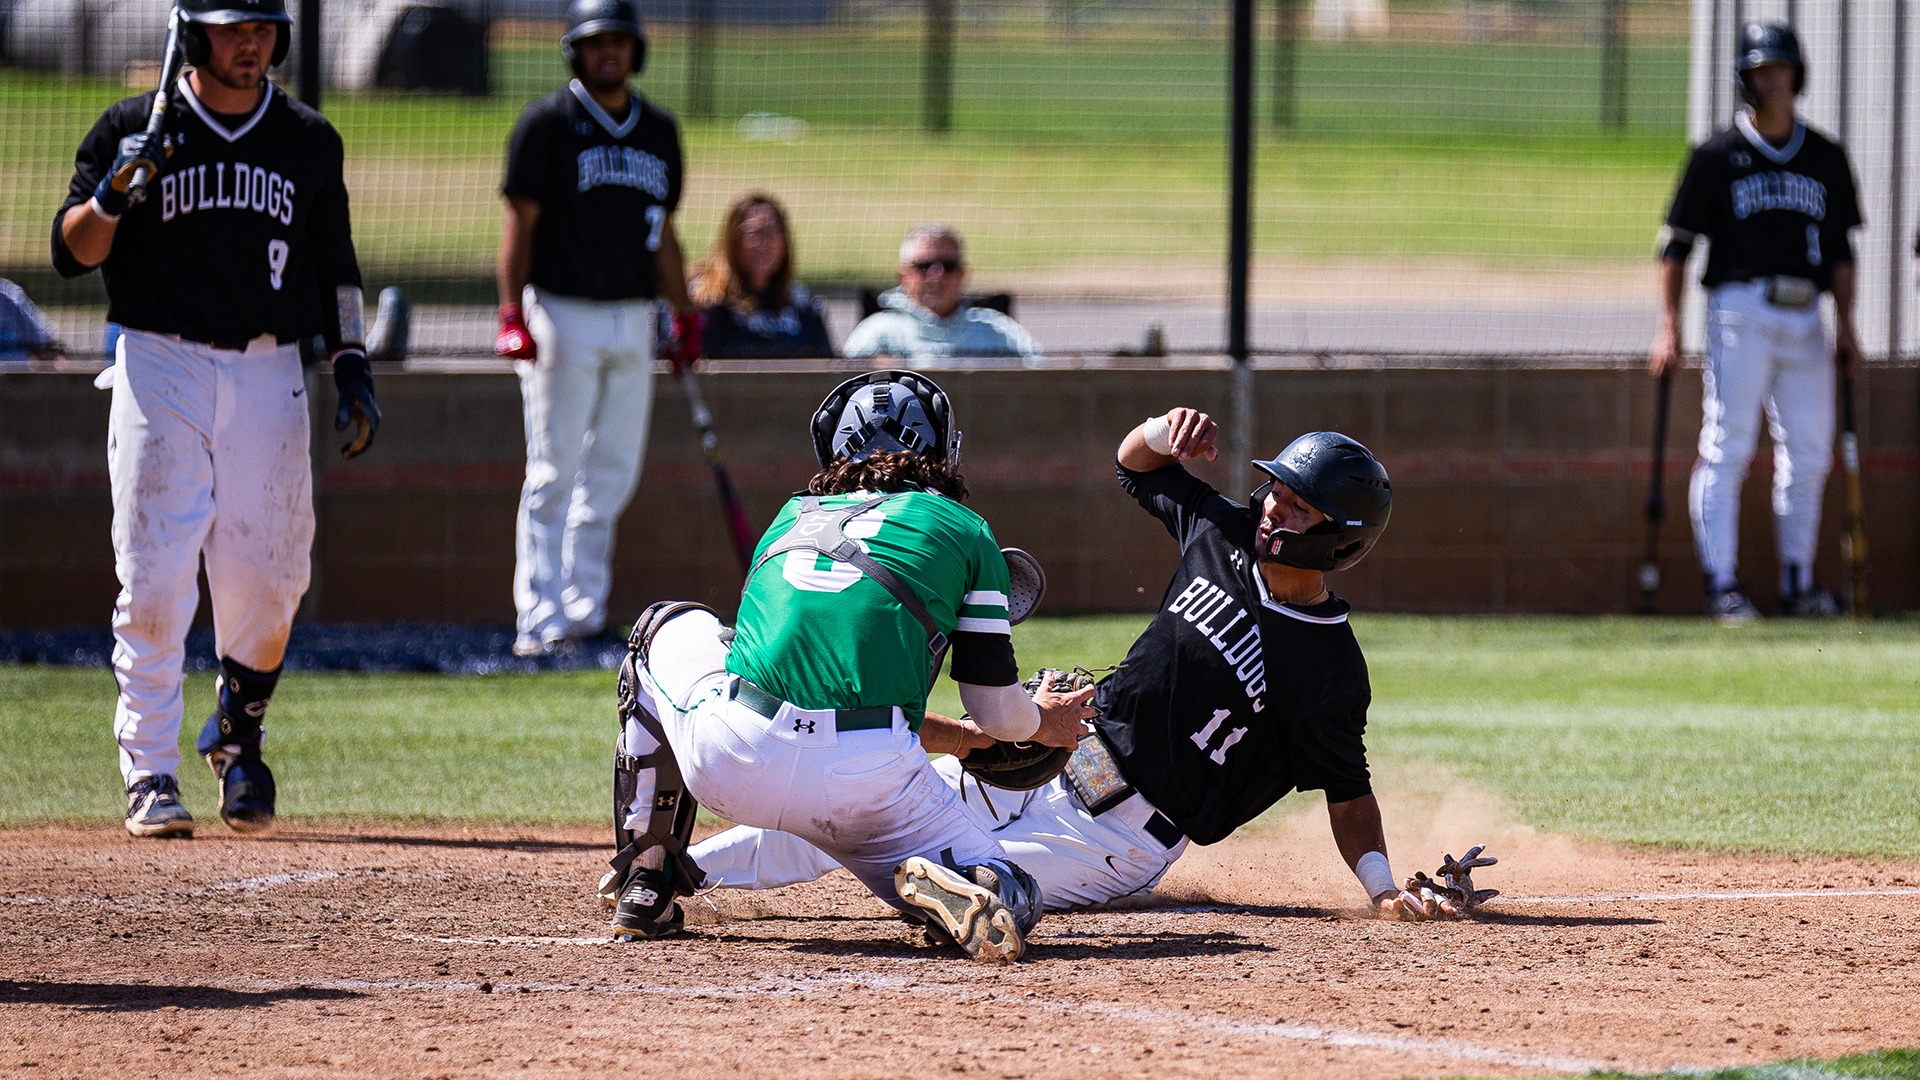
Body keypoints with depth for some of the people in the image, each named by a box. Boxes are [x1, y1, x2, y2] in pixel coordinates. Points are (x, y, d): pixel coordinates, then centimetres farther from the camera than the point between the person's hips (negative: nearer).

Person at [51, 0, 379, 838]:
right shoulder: (133, 131, 2)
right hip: (159, 369, -2)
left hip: (268, 375, 3)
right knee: (155, 581, -8)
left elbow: (334, 267, 17)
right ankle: (150, 774, -3)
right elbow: (72, 252, 0)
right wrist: (113, 194, -19)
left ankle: (238, 734, 26)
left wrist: (352, 367, 7)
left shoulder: (309, 142, 10)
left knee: (267, 580, 1)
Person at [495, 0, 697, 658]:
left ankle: (585, 609, 15)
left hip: (633, 320, 6)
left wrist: (685, 316, 16)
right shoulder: (548, 123, -4)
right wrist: (512, 316, -14)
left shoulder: (658, 130, 12)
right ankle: (540, 620, -7)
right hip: (563, 313, -5)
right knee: (554, 474, -7)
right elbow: (520, 220, -7)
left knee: (613, 473, 7)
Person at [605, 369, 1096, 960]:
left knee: (672, 625, 35)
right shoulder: (965, 531, 15)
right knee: (1011, 904, 17)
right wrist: (1044, 722, 40)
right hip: (862, 785, -3)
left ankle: (644, 877, 25)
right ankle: (953, 895, -21)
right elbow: (996, 708, 14)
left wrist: (964, 739, 46)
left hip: (729, 760, 3)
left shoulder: (792, 517, 26)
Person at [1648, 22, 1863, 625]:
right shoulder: (1718, 156, 3)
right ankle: (1722, 586, -13)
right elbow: (1676, 243, 2)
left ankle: (1798, 585, 15)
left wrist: (1845, 326, 9)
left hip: (1806, 319, 4)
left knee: (1809, 453, 5)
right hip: (1741, 308, -4)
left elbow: (1839, 249, 18)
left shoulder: (1826, 160, 14)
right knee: (1727, 447, -11)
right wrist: (1669, 327, -6)